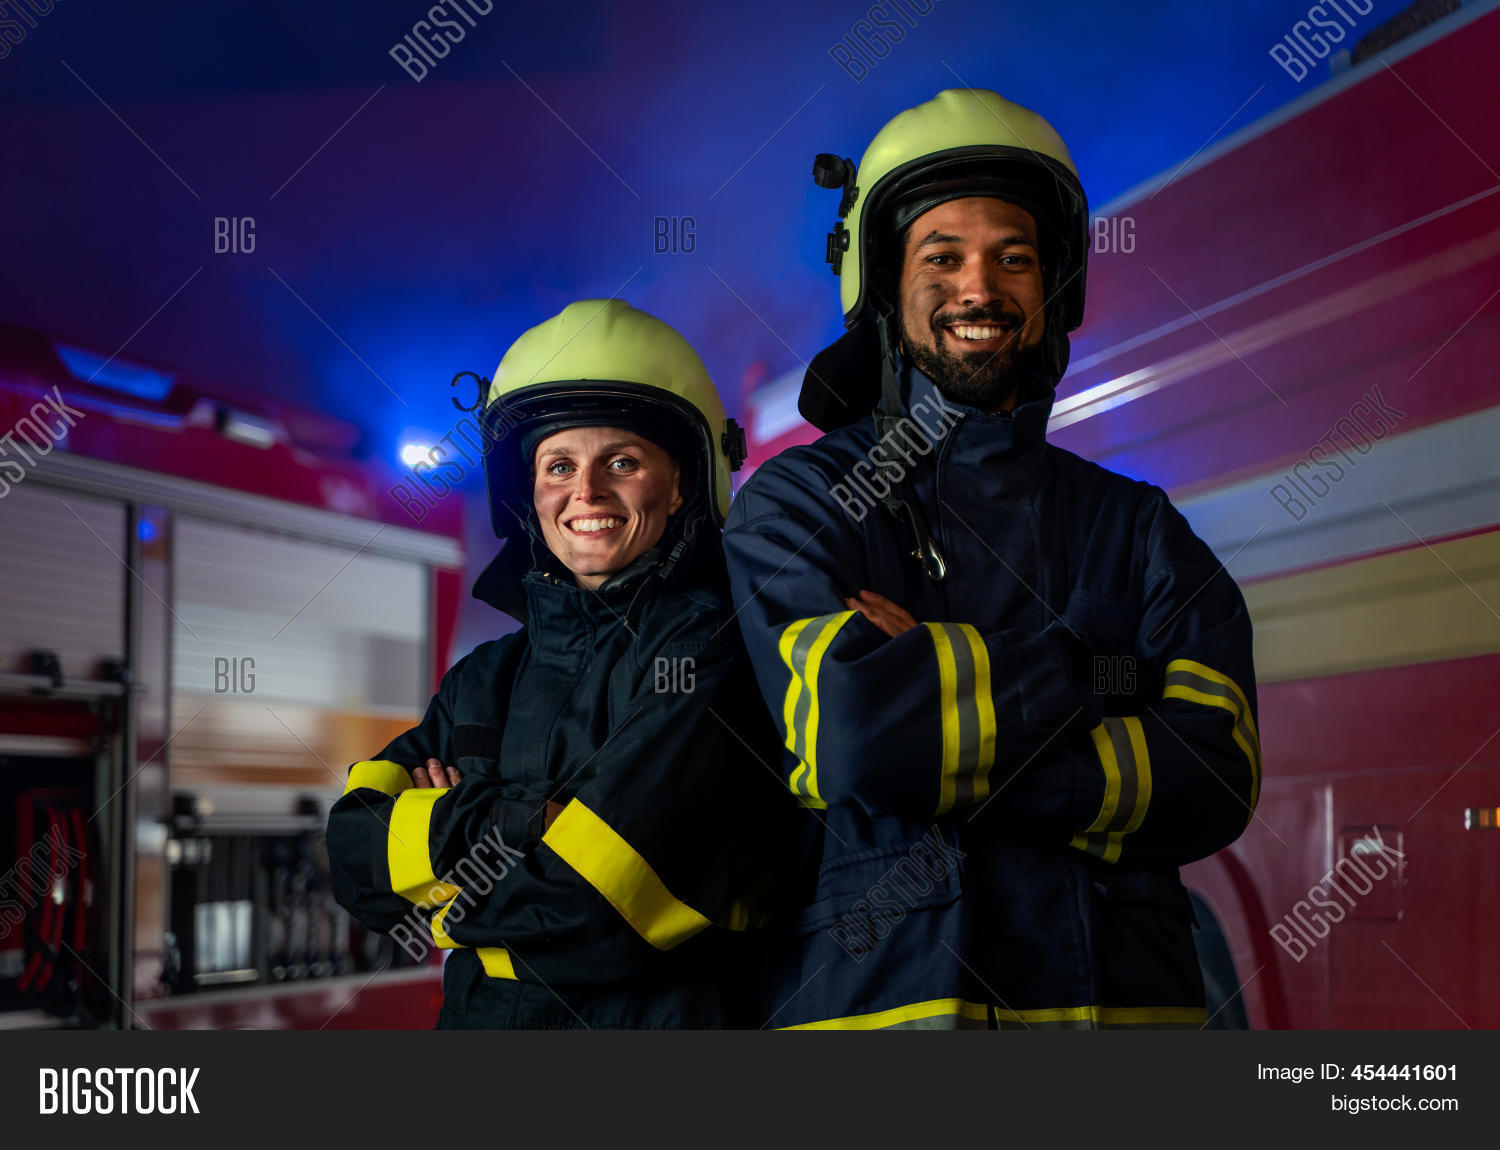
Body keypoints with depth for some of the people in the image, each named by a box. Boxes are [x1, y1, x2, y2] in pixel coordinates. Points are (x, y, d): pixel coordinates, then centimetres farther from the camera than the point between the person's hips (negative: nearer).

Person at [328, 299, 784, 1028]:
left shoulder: (711, 648, -3)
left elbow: (593, 899, -11)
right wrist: (526, 821, -8)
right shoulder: (486, 679, 17)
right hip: (478, 1013, 3)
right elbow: (354, 853, 6)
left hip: (654, 1009, -3)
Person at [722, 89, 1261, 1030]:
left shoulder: (1141, 530, 9)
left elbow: (1216, 778, -5)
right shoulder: (798, 503, 2)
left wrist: (936, 719, -14)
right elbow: (853, 726, -16)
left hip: (1116, 995, 2)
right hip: (873, 995, -2)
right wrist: (1099, 670, -7)